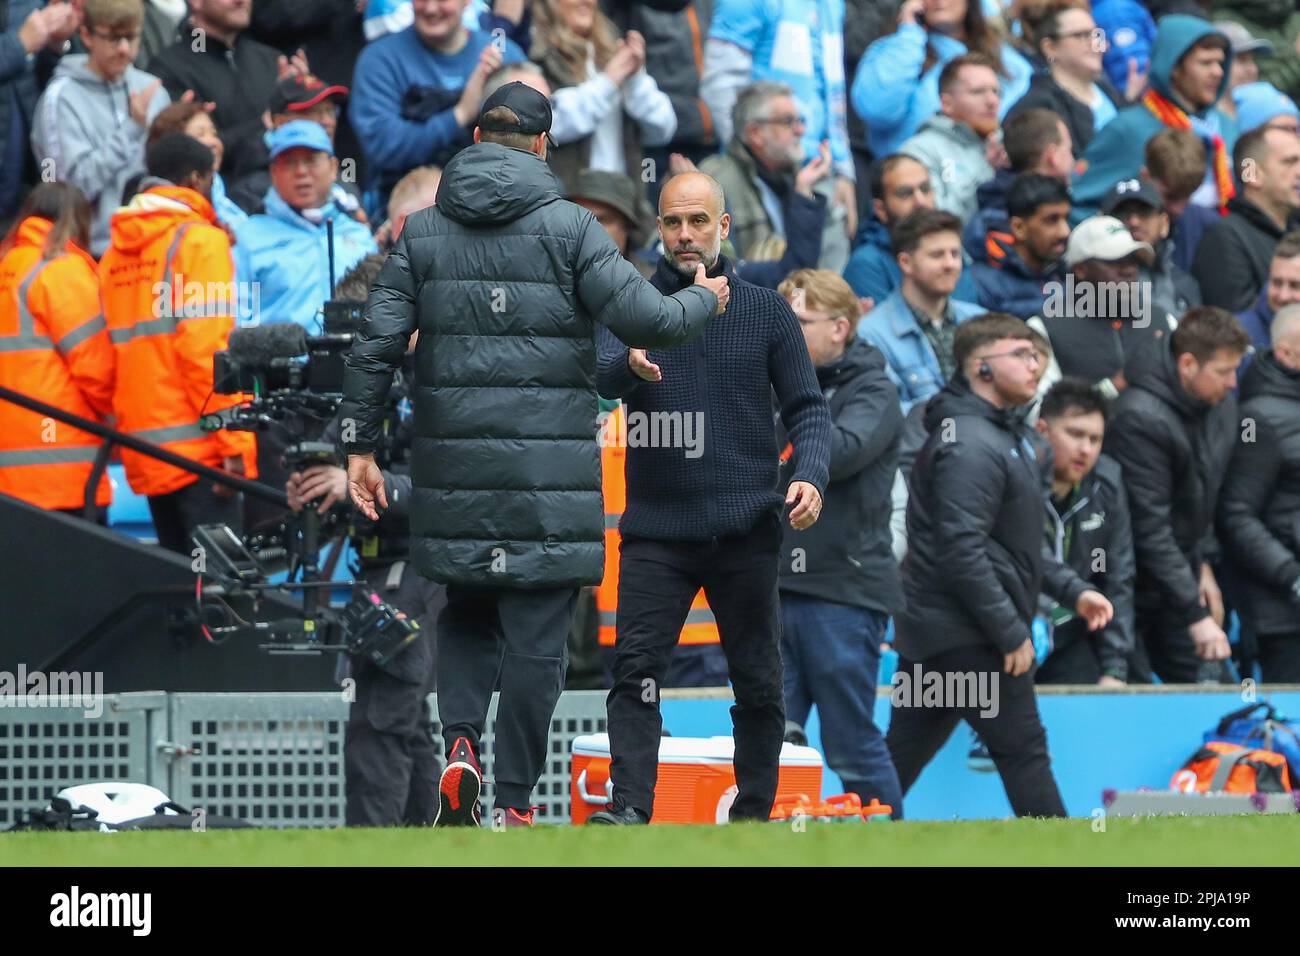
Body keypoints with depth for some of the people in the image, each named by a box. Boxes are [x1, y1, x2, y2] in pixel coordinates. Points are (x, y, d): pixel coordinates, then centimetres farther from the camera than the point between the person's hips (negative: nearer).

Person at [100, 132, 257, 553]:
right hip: (196, 444, -7)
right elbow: (209, 347, -14)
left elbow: (110, 351, 13)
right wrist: (234, 440, -15)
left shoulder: (116, 251, 15)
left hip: (142, 449, 7)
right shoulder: (199, 239, -5)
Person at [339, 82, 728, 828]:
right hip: (548, 471, -3)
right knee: (535, 637, 2)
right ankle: (515, 800, 2)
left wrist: (361, 444, 8)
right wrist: (704, 301, 11)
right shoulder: (567, 227, -4)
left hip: (455, 460, 3)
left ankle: (461, 747, -3)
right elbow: (646, 320, -10)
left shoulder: (425, 231, 6)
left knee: (466, 613, 18)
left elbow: (377, 342, 2)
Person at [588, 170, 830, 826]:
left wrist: (809, 475, -12)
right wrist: (629, 365, -39)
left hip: (745, 526, 1)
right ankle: (630, 809, -20)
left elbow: (806, 407, 7)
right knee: (636, 670, -14)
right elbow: (601, 374, -15)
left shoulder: (766, 312, 7)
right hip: (656, 529, -1)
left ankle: (754, 814, 15)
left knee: (758, 683, 5)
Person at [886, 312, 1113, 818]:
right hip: (968, 637, -10)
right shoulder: (970, 445, -17)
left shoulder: (1008, 434, 17)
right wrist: (1012, 633, -20)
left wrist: (1072, 590, 16)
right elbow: (962, 551, -23)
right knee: (1022, 749, -4)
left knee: (902, 754, 10)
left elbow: (1019, 543, 25)